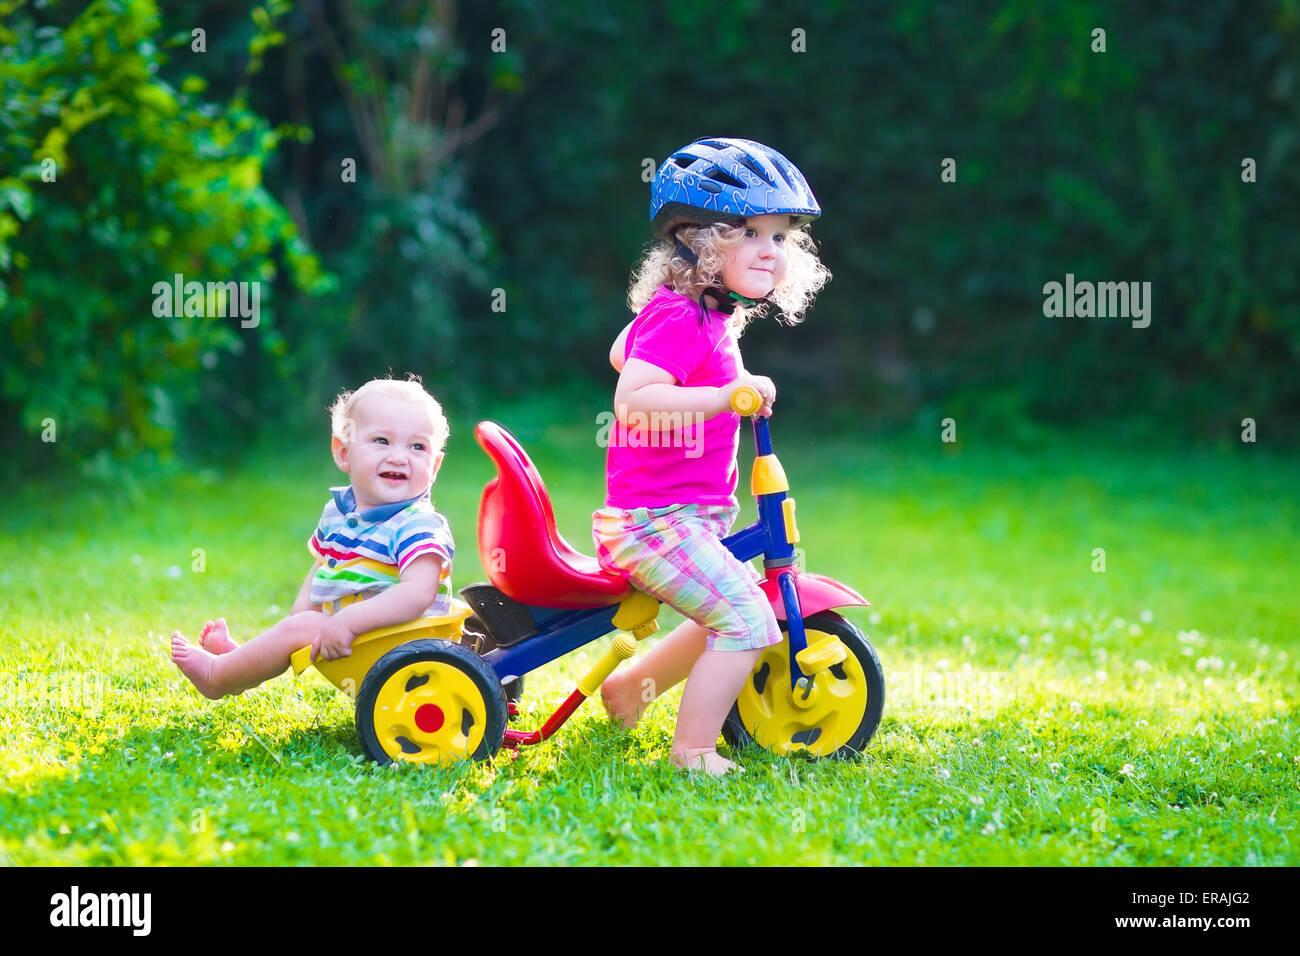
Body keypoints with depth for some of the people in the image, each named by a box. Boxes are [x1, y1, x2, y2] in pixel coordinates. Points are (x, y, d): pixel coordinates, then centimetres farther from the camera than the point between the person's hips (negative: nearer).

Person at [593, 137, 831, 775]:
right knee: (748, 619, -17)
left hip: (686, 516, 10)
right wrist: (725, 395, -36)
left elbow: (621, 356, 30)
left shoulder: (706, 315, 14)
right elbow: (632, 397, -33)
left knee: (734, 610, 22)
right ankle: (693, 751, -11)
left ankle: (630, 687, 32)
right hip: (655, 520, -10)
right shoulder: (681, 318, -18)